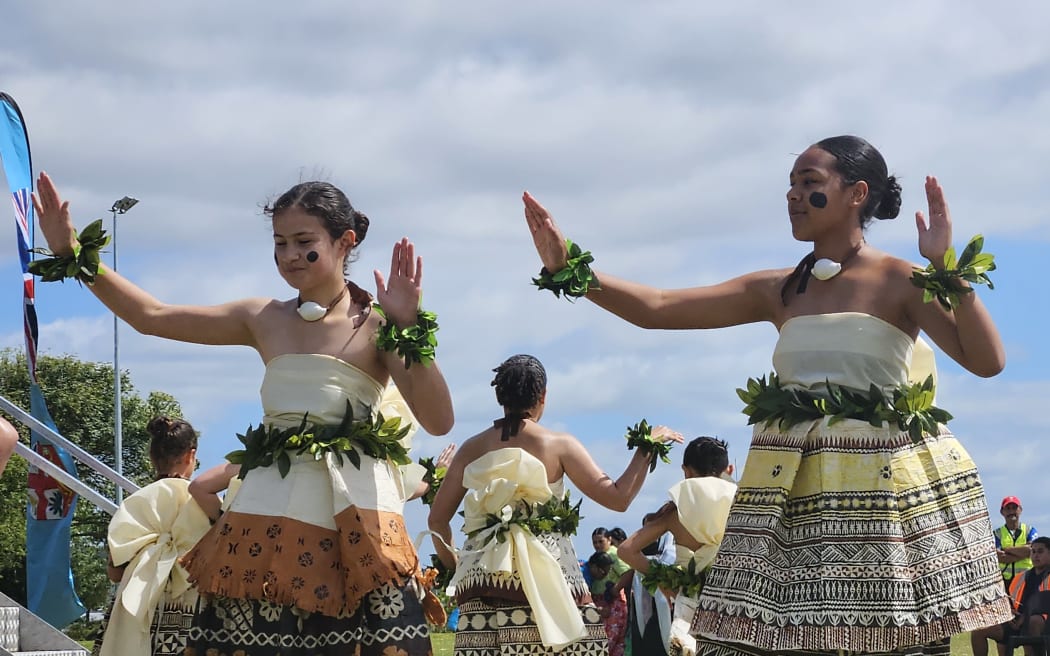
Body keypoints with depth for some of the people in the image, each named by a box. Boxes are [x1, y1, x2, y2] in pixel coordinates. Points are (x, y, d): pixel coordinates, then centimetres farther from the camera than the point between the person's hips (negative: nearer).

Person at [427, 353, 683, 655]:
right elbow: (618, 497, -1)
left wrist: (451, 564, 26)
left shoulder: (473, 448, 10)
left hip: (484, 578, 3)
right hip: (549, 581, -3)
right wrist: (648, 446, 9)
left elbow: (437, 518, 11)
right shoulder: (559, 445, 1)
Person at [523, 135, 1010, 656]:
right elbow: (656, 308, 6)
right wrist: (569, 270, -3)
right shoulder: (777, 291, 11)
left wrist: (948, 267, -19)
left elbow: (987, 360, -13)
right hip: (793, 495, 4)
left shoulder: (900, 281, -2)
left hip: (884, 489, -4)